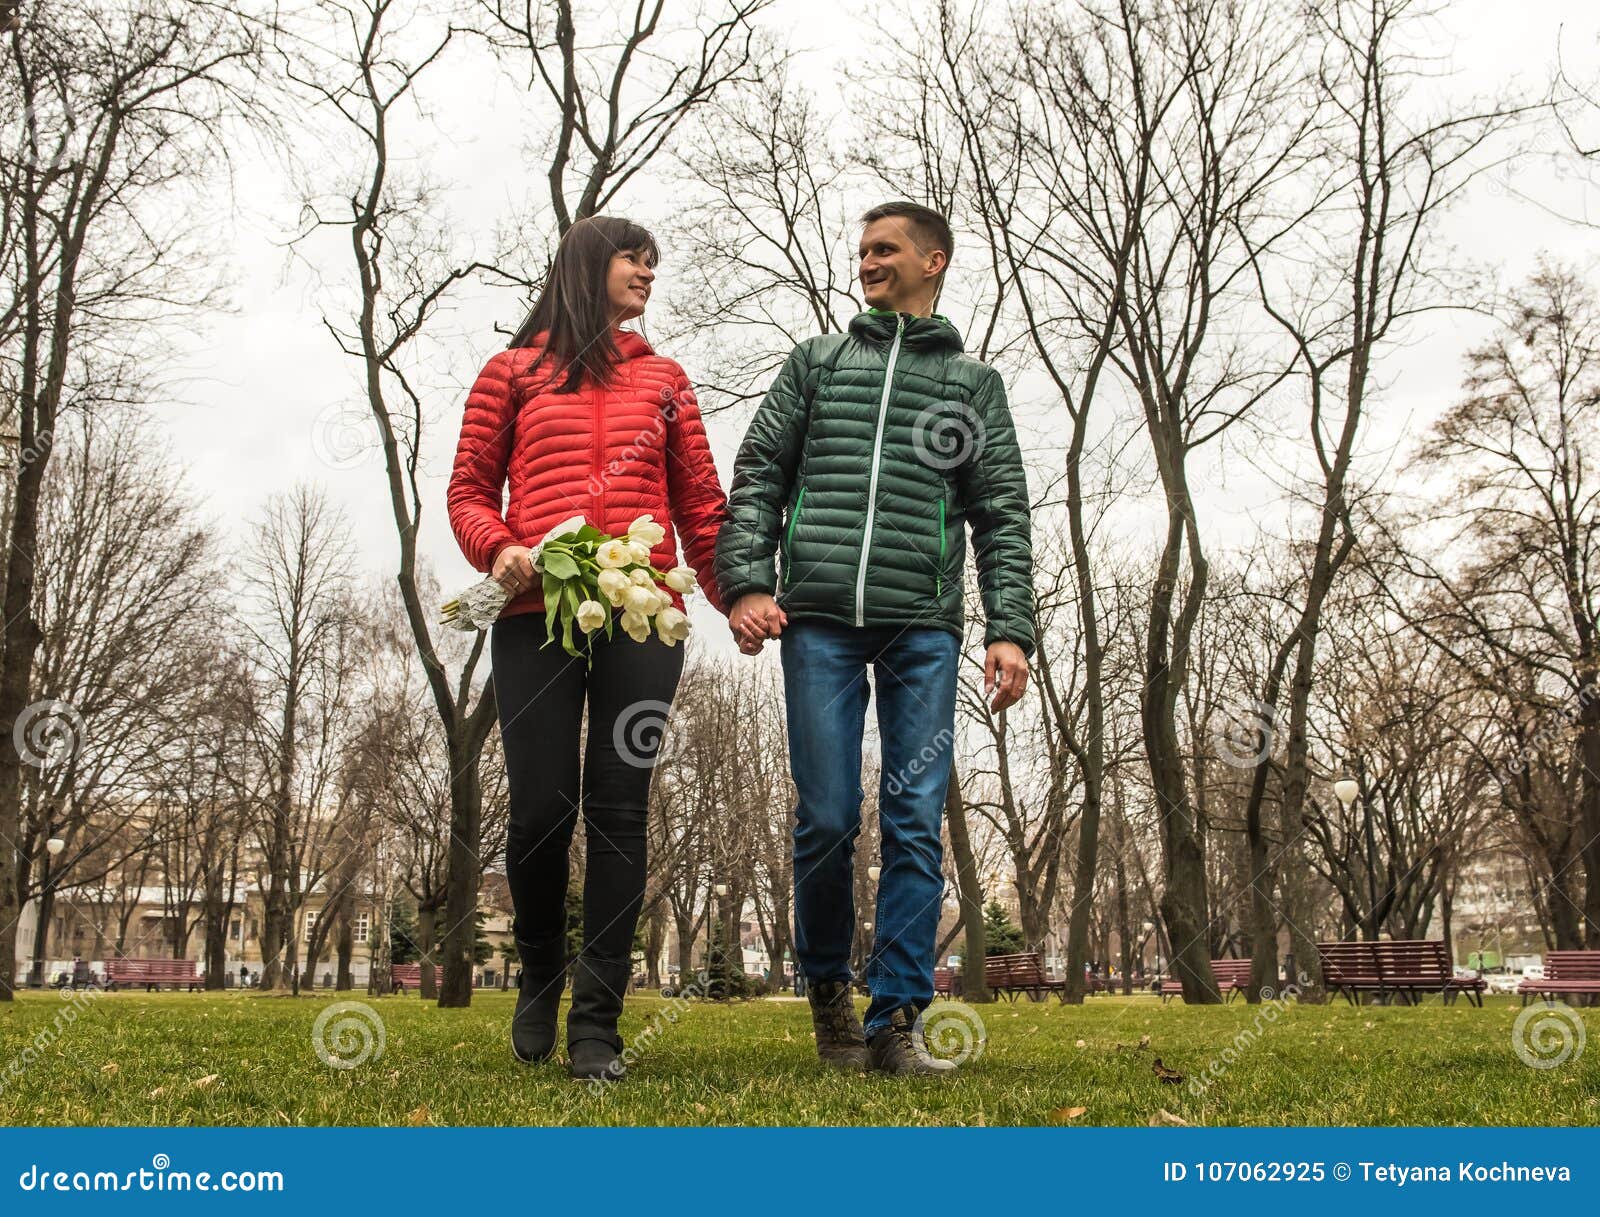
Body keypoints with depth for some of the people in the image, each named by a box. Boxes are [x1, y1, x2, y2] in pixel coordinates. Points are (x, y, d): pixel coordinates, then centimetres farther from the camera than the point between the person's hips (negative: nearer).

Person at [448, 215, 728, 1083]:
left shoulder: (663, 380, 20)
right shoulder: (513, 372, 17)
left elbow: (700, 503, 14)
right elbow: (469, 490, 14)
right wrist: (496, 549, -7)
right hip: (535, 617, -1)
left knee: (619, 809, -5)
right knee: (541, 808, -4)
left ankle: (597, 1020, 0)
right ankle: (539, 973, 23)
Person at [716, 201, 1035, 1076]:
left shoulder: (973, 383, 17)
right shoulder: (817, 362, 19)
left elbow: (1003, 516, 10)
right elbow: (757, 478, 12)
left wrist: (1010, 629, -3)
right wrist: (745, 583, -4)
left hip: (922, 628, 0)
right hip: (818, 621, 0)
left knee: (915, 824, -4)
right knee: (827, 820, -2)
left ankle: (896, 1019, 1)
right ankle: (828, 989, 19)